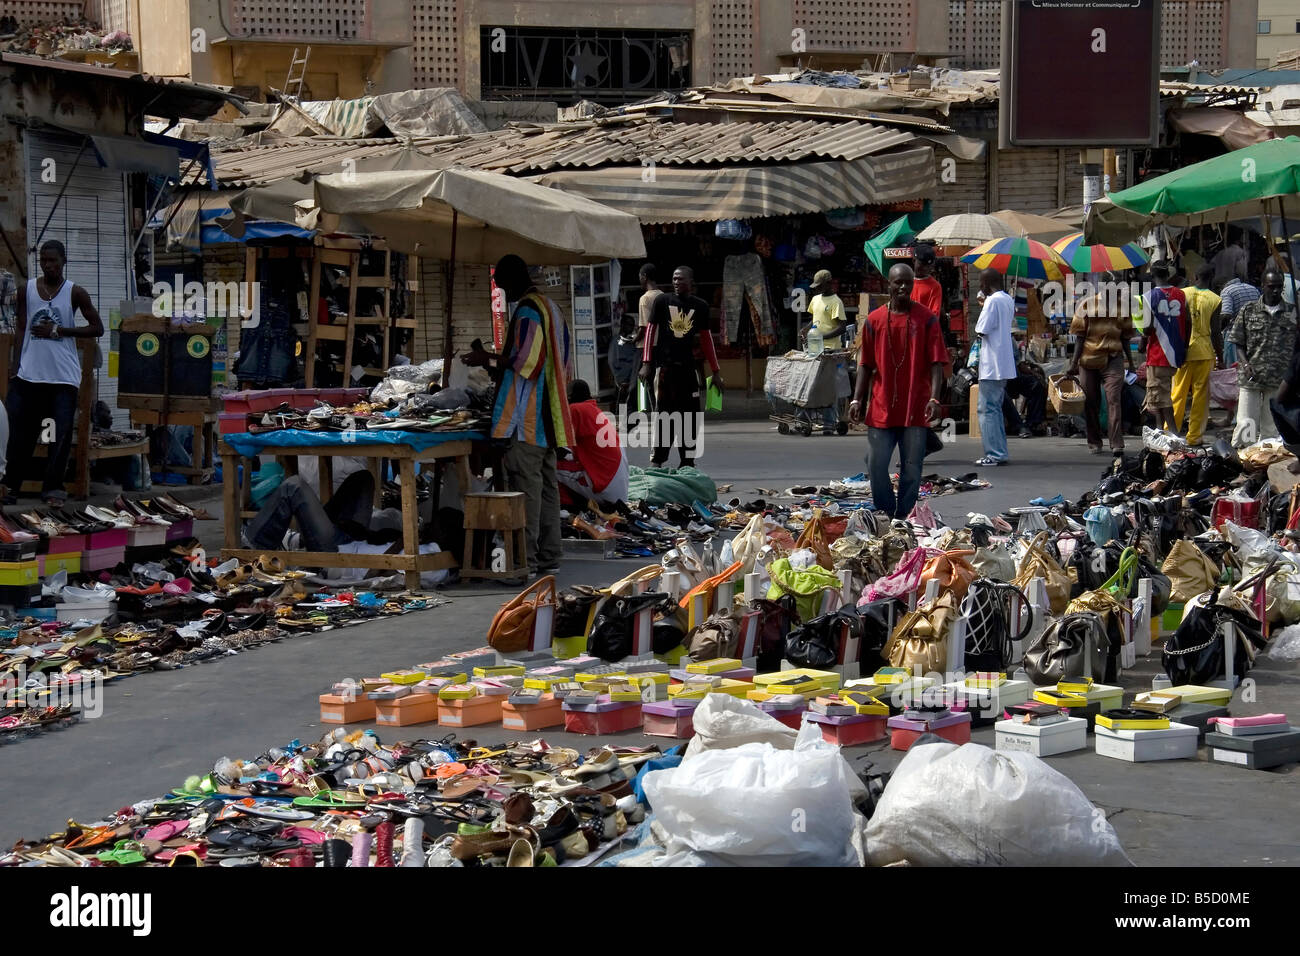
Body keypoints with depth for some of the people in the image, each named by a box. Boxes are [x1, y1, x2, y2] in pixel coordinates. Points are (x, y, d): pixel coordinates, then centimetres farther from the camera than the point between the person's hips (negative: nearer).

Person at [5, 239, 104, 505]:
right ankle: (11, 484, 11)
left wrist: (59, 330, -8)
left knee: (61, 435, -3)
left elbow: (97, 328, 1)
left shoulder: (75, 293, 1)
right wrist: (17, 365, 0)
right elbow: (20, 328, 9)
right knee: (20, 433, 3)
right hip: (30, 373, 2)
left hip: (64, 376, -1)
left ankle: (53, 488, 3)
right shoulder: (27, 289, 6)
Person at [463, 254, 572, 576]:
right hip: (547, 417, 10)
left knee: (525, 485, -9)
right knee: (547, 483, 10)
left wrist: (489, 360, -8)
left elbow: (525, 359, -20)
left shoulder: (527, 311, -13)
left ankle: (525, 557, -10)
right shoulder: (552, 309, 18)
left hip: (525, 417, -10)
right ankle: (549, 557, 14)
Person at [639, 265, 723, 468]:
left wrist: (715, 372, 11)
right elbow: (651, 331, 2)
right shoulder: (662, 301, 2)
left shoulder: (700, 306, 7)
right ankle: (657, 461, 0)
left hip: (688, 366, 3)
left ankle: (688, 461, 11)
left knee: (690, 416, 3)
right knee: (663, 414, -4)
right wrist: (646, 364, -5)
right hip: (664, 365, -3)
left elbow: (706, 338, 12)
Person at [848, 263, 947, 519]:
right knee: (876, 465, 0)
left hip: (915, 409, -2)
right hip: (881, 408, 2)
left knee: (911, 468, 2)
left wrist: (934, 397, -16)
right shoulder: (874, 320, 5)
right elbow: (866, 364, 9)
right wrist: (857, 399, 1)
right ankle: (885, 515, 16)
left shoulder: (927, 319, -1)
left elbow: (936, 362, -4)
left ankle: (904, 517, 12)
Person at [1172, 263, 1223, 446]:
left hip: (1182, 350, 2)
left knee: (1178, 392, 8)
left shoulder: (1182, 294, 1)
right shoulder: (1214, 300, -6)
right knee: (1200, 395, 4)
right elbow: (1215, 331, -7)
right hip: (1204, 352, -2)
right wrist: (1220, 355, 3)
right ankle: (1194, 436, 5)